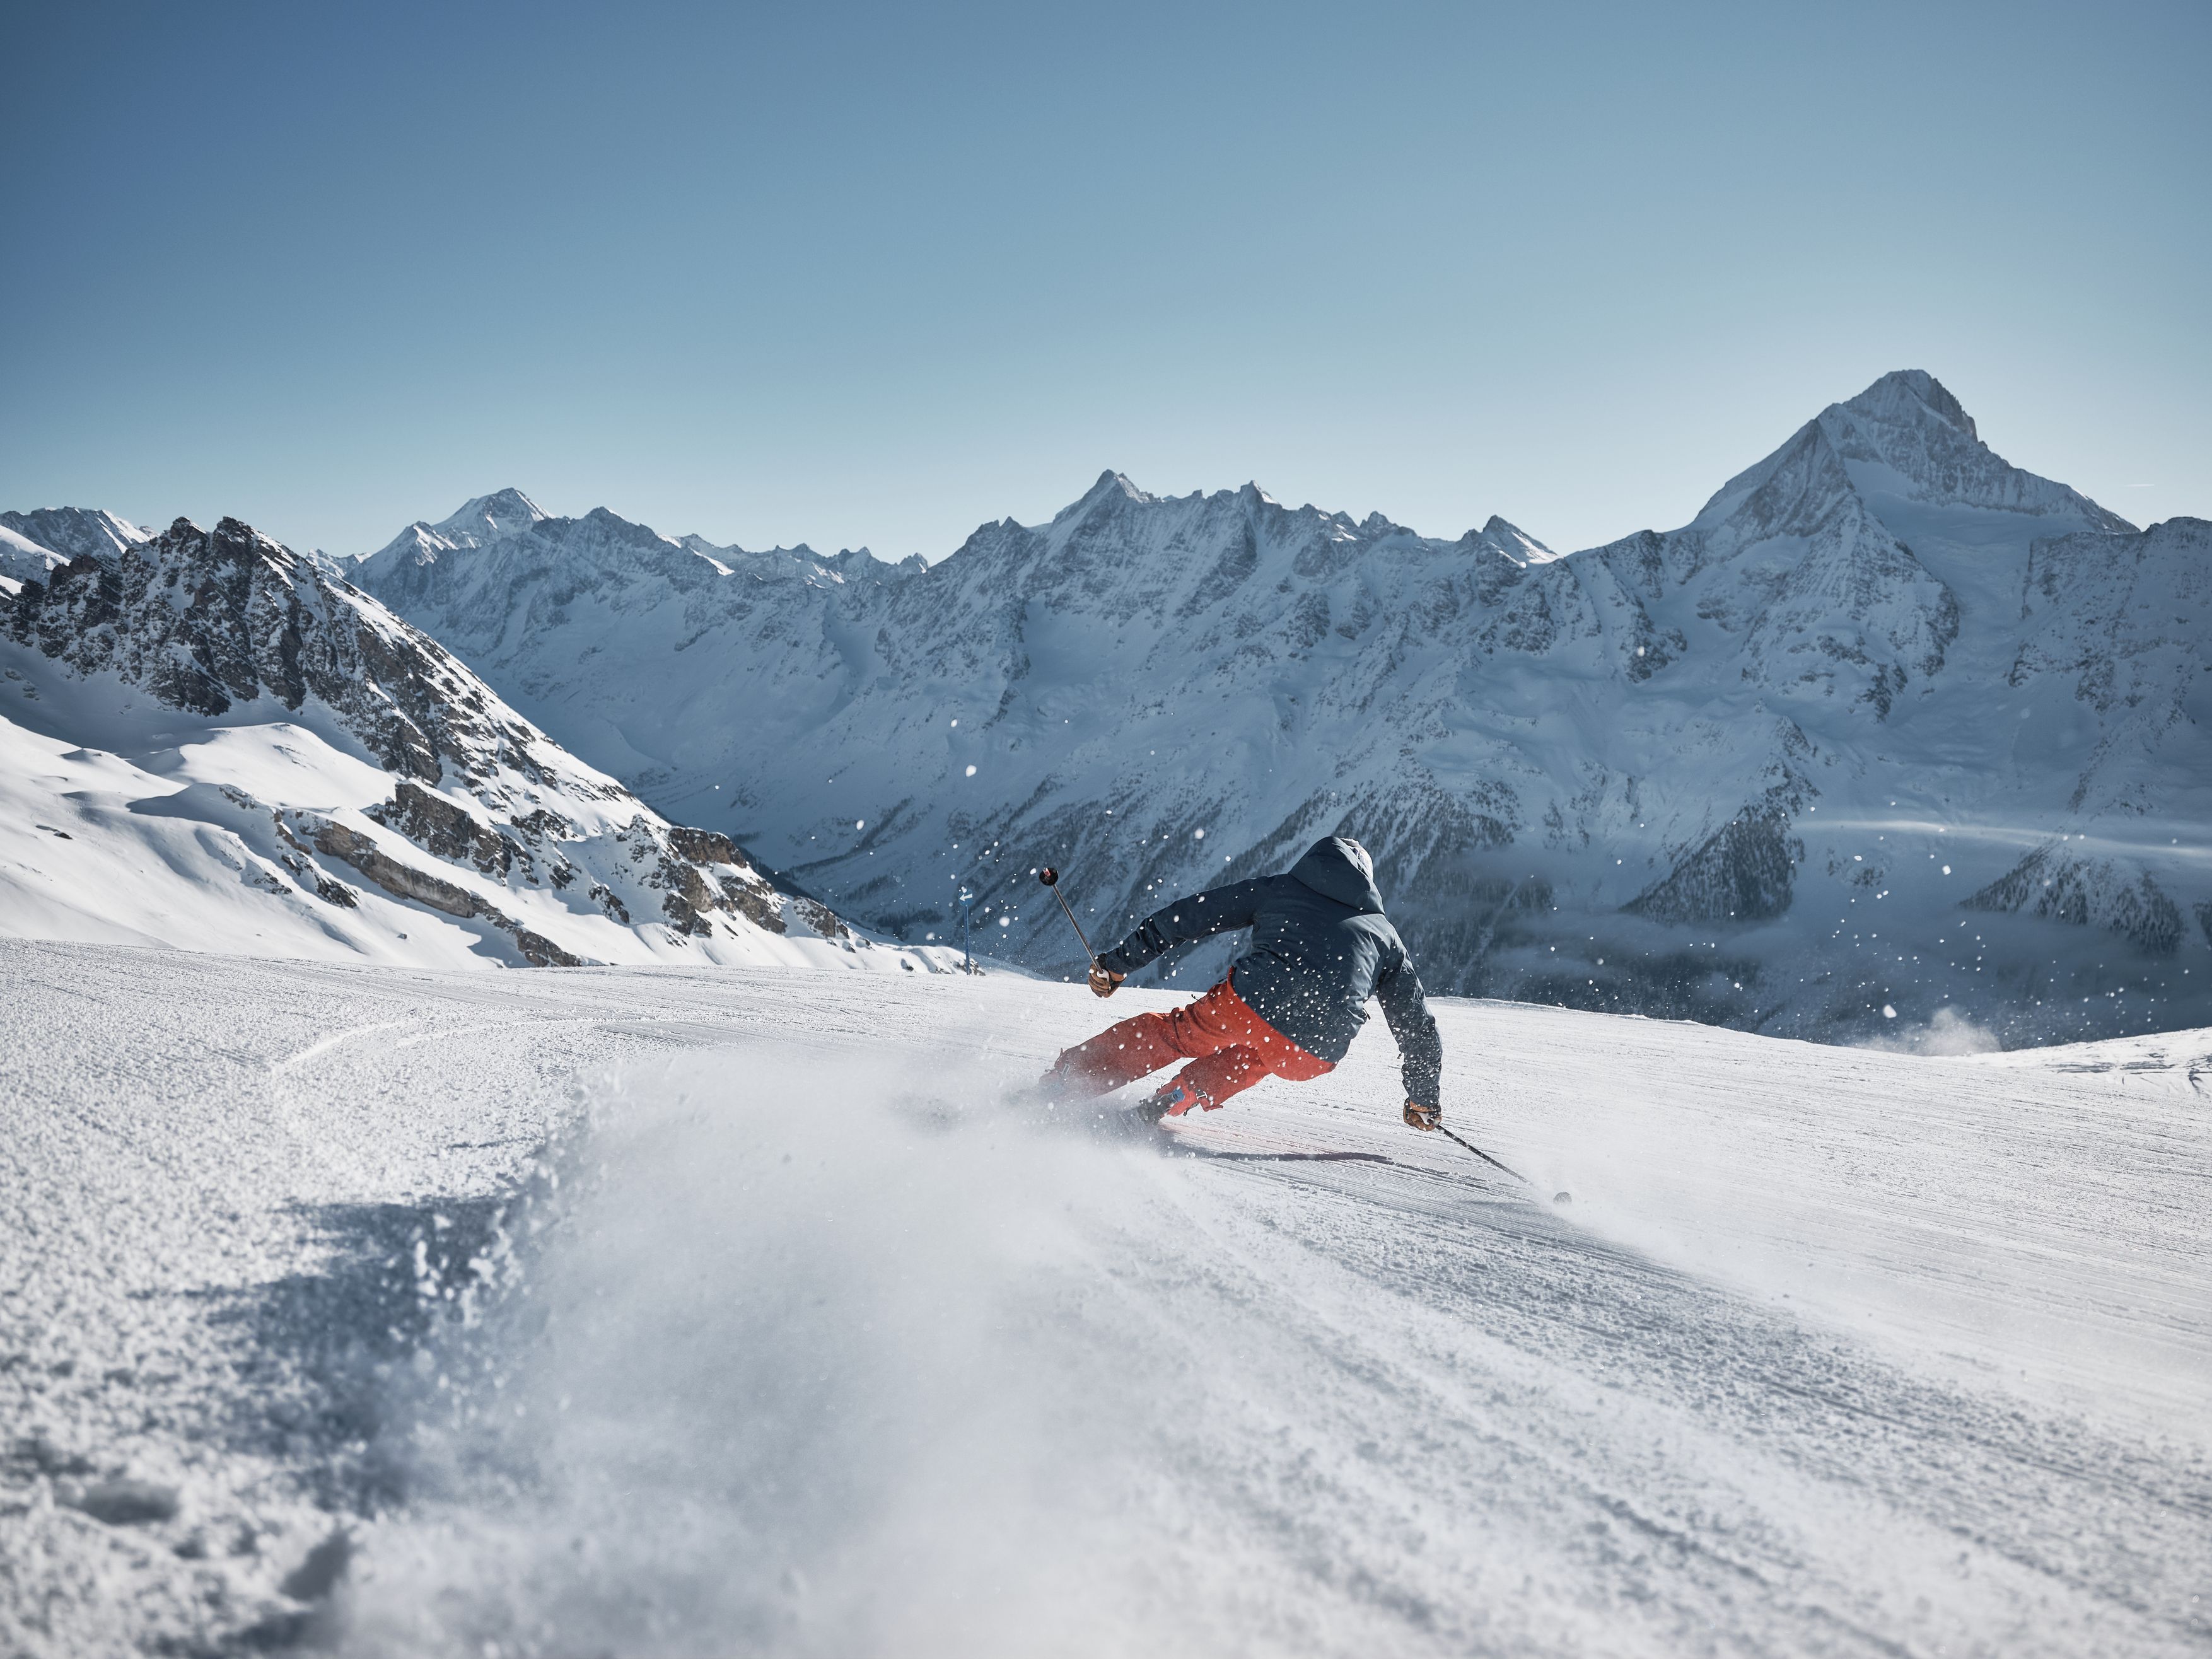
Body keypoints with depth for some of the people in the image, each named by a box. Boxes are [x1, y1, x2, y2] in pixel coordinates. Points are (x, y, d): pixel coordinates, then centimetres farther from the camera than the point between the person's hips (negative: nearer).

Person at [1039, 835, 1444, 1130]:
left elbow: (1188, 916, 21)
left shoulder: (1279, 889, 23)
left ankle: (1060, 1083, 19)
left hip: (1250, 1003, -1)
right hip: (1310, 1058, 2)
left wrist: (1118, 962, 26)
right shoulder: (1384, 934, 27)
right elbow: (1416, 1022, 29)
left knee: (1170, 1033, 24)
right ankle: (1178, 1099, 14)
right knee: (1254, 1055, 34)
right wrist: (1426, 1098, 42)